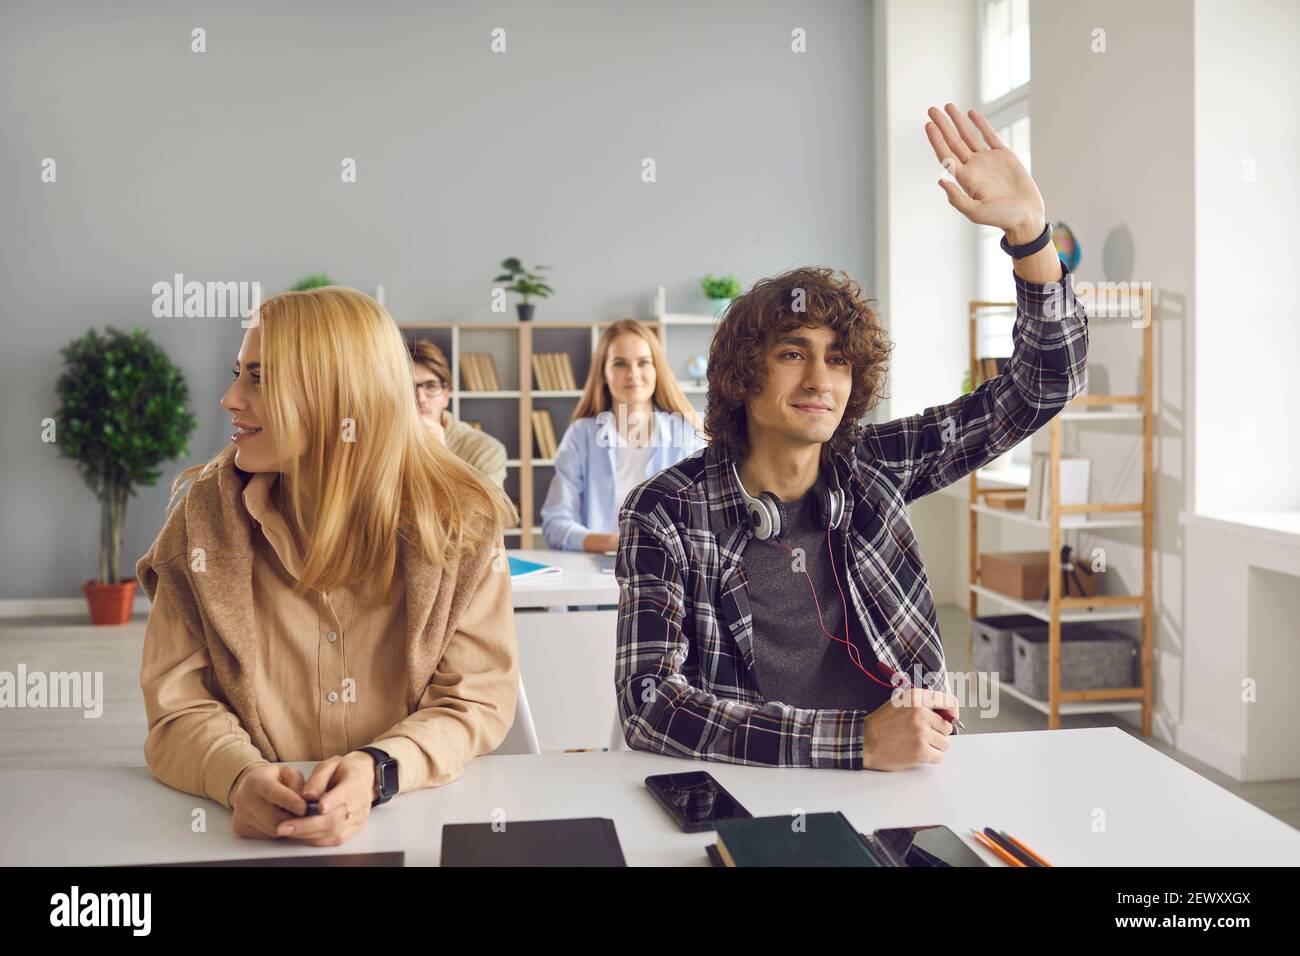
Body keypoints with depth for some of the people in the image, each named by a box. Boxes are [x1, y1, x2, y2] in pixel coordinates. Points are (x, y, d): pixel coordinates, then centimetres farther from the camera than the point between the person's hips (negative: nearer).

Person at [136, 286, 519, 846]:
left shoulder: (461, 524, -5)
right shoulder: (204, 517, -1)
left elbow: (478, 700, -4)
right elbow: (180, 709, -3)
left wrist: (377, 772, -22)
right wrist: (243, 777, -23)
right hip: (260, 828, 2)